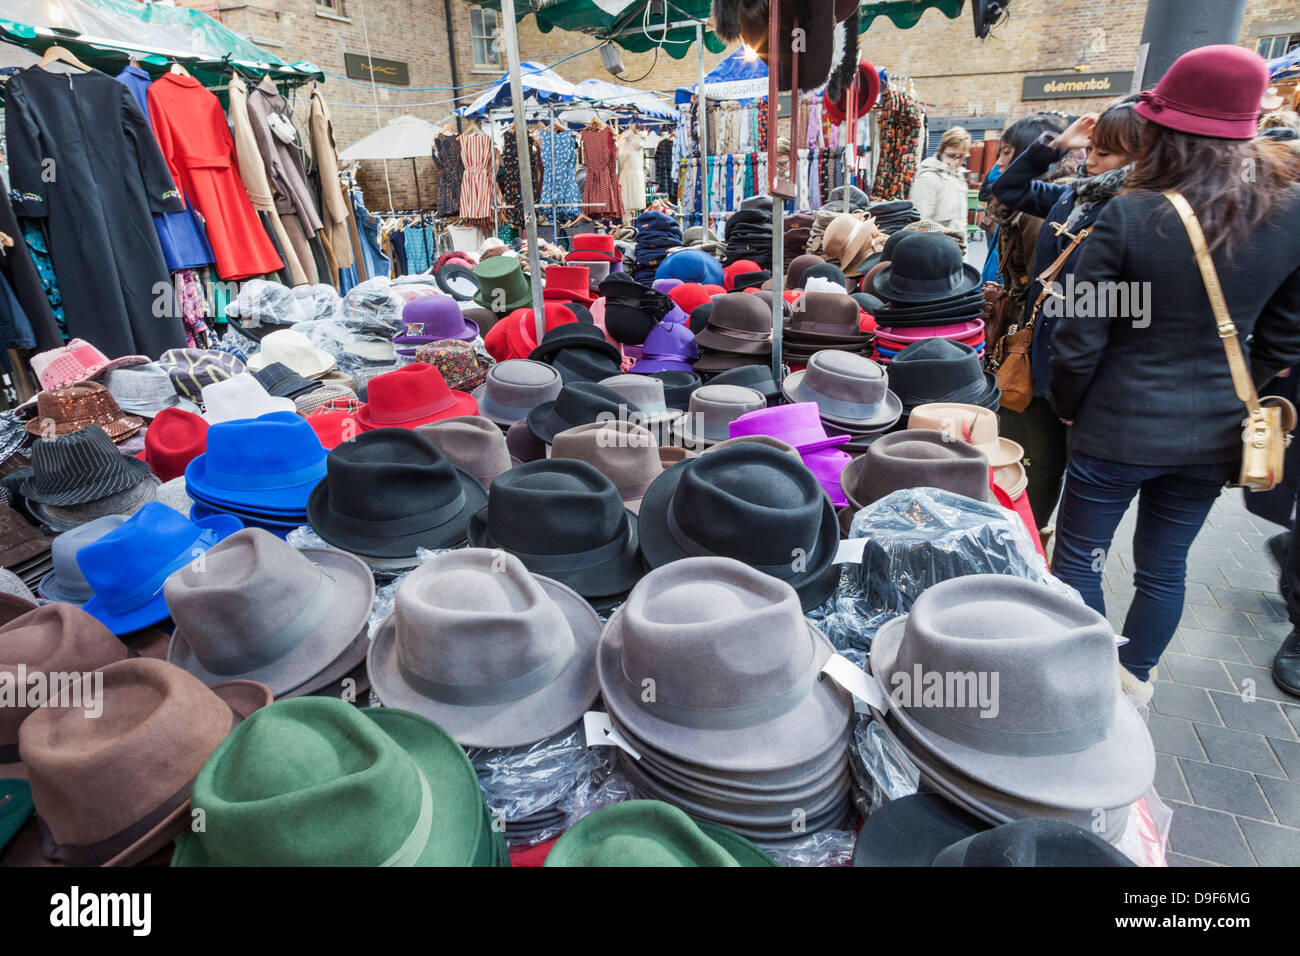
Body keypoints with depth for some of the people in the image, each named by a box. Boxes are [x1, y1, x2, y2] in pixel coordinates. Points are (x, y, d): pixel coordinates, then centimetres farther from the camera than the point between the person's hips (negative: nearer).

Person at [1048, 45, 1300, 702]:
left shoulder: (1129, 217, -17)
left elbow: (1079, 341, -15)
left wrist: (1067, 406, 2)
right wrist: (1229, 394, 18)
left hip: (1118, 428, -5)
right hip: (1214, 434, 5)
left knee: (1078, 558, 12)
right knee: (1165, 567, 19)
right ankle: (1135, 682, 36)